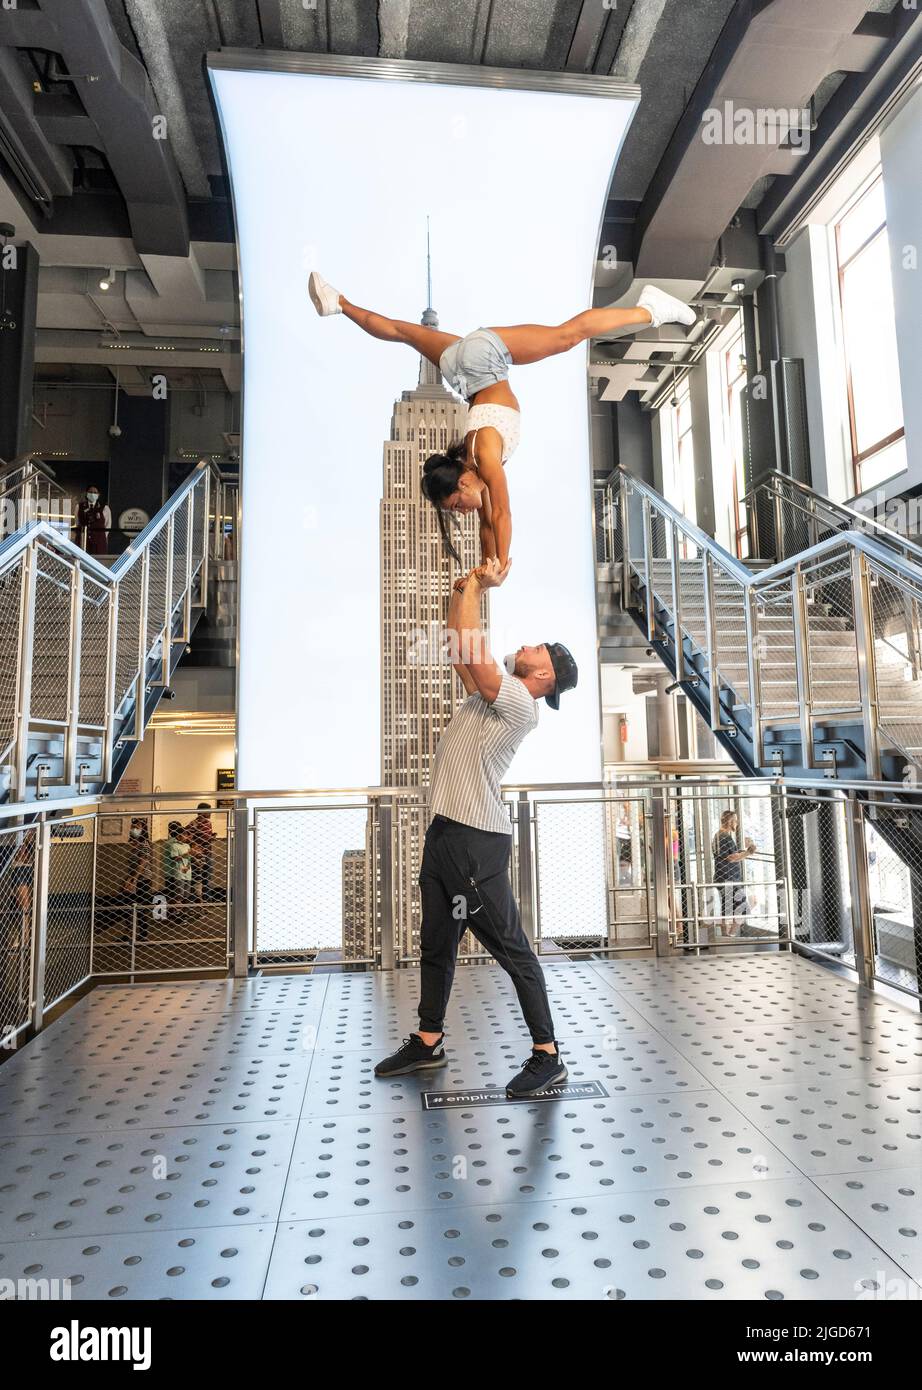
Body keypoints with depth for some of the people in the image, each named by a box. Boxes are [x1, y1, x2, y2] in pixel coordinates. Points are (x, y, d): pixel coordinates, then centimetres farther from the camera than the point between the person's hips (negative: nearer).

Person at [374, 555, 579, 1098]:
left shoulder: (521, 705, -12)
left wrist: (477, 585, -7)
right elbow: (460, 643, 21)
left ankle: (548, 1055, 11)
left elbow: (470, 646, -19)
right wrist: (468, 586, 13)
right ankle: (429, 1043, 33)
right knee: (437, 944, 18)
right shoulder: (490, 690, 15)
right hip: (443, 831, 10)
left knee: (512, 948, -1)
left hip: (476, 840, -10)